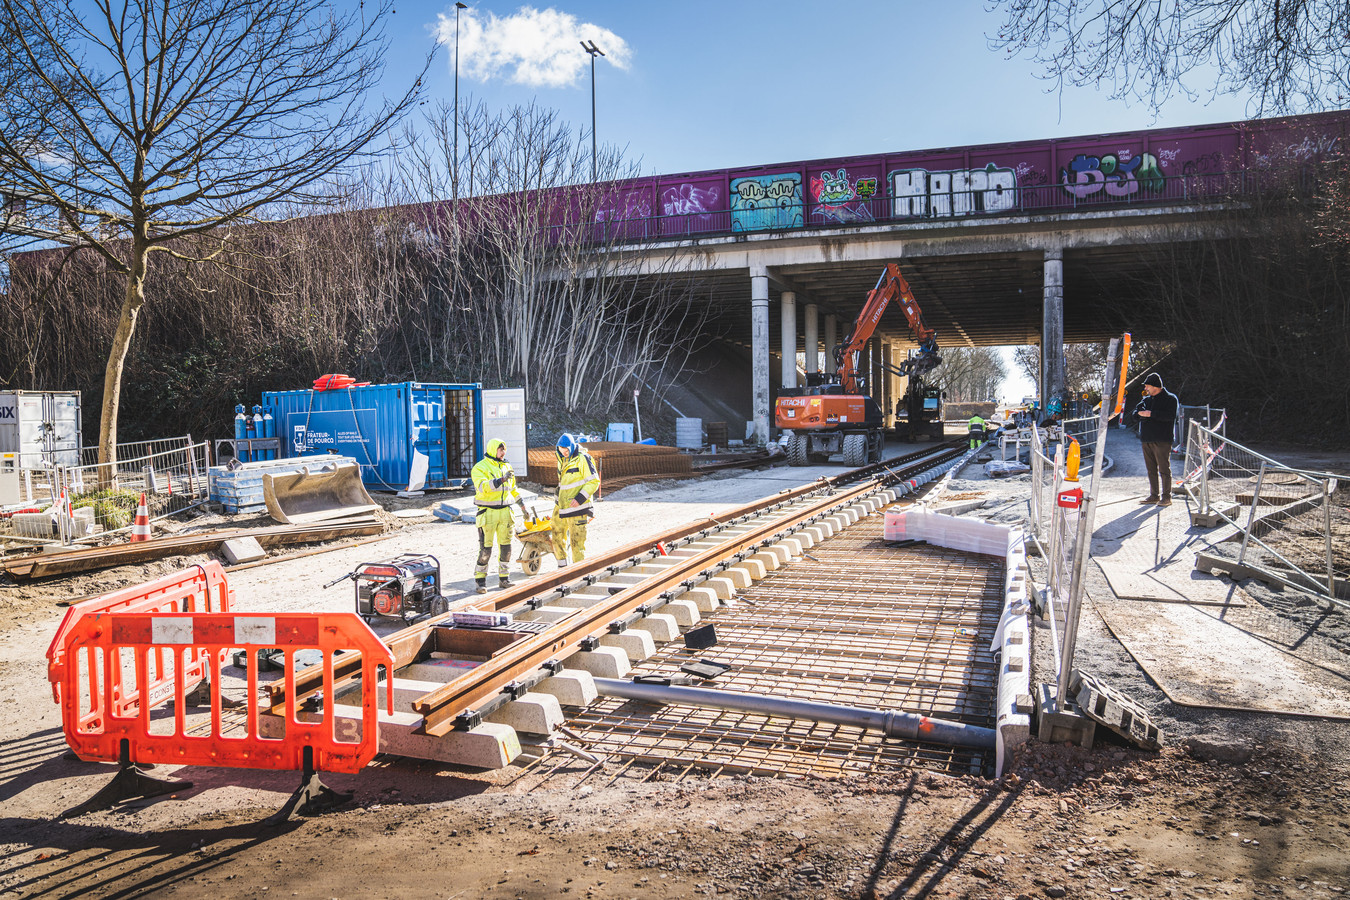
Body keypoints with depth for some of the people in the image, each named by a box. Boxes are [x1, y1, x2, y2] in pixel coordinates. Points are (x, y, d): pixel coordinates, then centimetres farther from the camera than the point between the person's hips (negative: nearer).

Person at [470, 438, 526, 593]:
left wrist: (522, 504, 25)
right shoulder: (480, 468, -6)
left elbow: (513, 488, 27)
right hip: (487, 513, -6)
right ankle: (480, 581, 3)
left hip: (505, 511, 6)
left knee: (505, 546, 8)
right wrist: (501, 479, -31)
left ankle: (504, 578, 17)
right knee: (485, 549, -5)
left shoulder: (506, 466, 15)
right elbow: (482, 486, -24)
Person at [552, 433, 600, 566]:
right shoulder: (562, 460, 13)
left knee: (577, 538, -6)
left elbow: (594, 482, -16)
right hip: (561, 506, 9)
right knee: (557, 534, 15)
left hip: (577, 507, -8)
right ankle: (562, 565, 30)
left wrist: (580, 498, -23)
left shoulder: (582, 459, -13)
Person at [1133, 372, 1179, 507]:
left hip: (1162, 440, -7)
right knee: (1151, 469, 10)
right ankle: (1154, 495, 17)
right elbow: (1136, 412, 15)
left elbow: (1170, 415, -17)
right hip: (1146, 440, 7)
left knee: (1164, 469, -5)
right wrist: (1141, 413, -8)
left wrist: (1151, 414, -18)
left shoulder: (1170, 398, -3)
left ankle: (1167, 497, -2)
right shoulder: (1146, 399, 18)